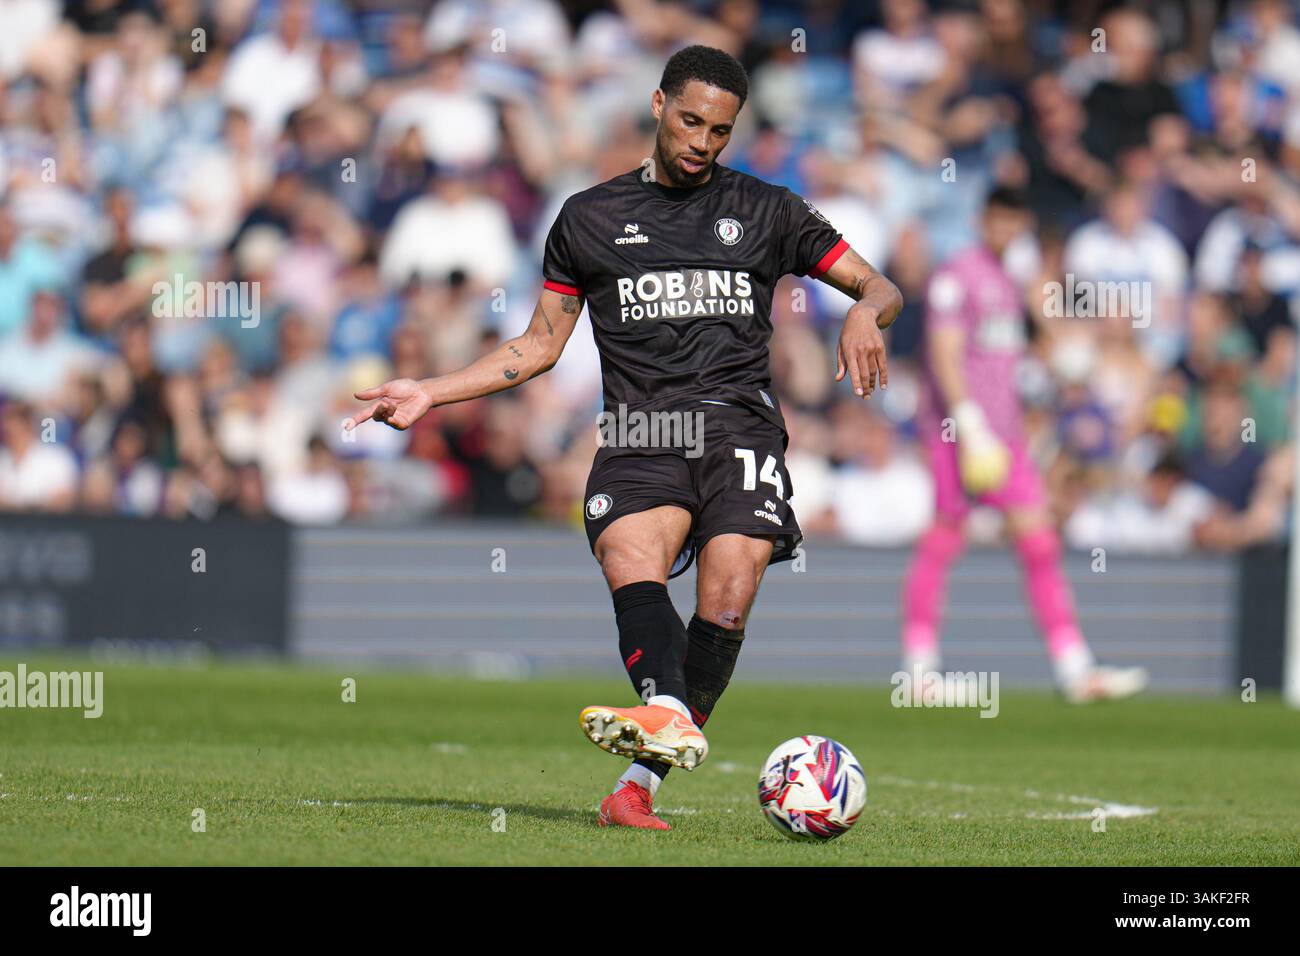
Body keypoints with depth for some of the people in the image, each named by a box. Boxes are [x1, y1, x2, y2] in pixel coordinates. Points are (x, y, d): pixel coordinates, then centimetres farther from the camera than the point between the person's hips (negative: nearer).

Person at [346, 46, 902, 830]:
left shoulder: (766, 212, 15)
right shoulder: (592, 219, 18)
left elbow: (881, 287, 16)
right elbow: (541, 344, 23)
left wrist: (866, 313, -9)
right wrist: (430, 393, 16)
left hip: (740, 423, 0)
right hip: (640, 433, 0)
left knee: (726, 603, -20)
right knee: (628, 558, -31)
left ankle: (643, 780, -15)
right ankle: (668, 717, -55)